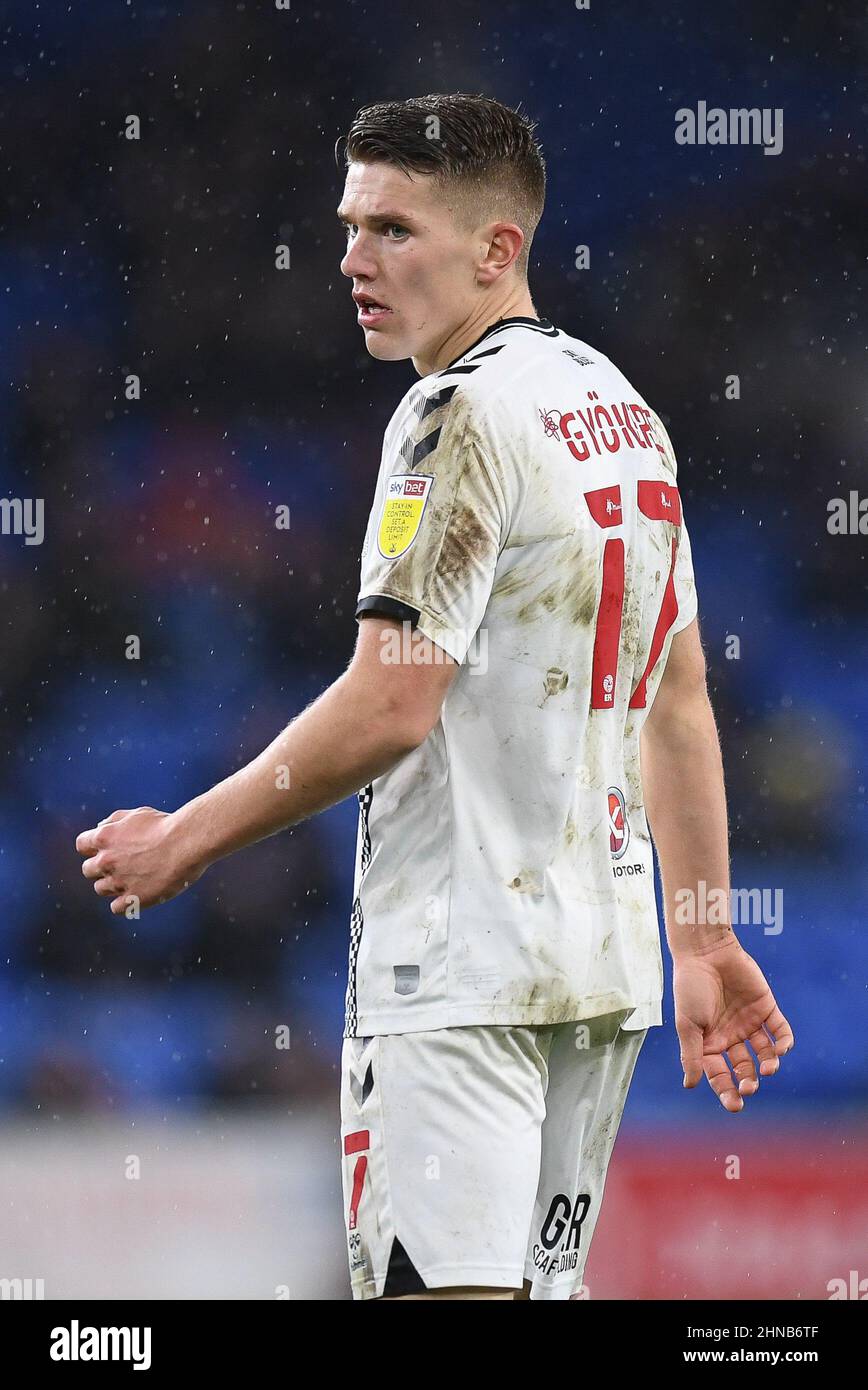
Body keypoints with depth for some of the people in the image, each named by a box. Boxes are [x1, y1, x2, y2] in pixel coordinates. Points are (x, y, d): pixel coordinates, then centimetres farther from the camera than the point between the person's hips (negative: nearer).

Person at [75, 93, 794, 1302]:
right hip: (605, 961, 9)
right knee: (541, 1286, 12)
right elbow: (680, 700, 19)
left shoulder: (464, 412, -12)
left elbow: (389, 706, -17)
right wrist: (704, 941, 22)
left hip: (462, 963, -9)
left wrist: (188, 838, -8)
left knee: (440, 1289, -11)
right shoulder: (623, 409, 16)